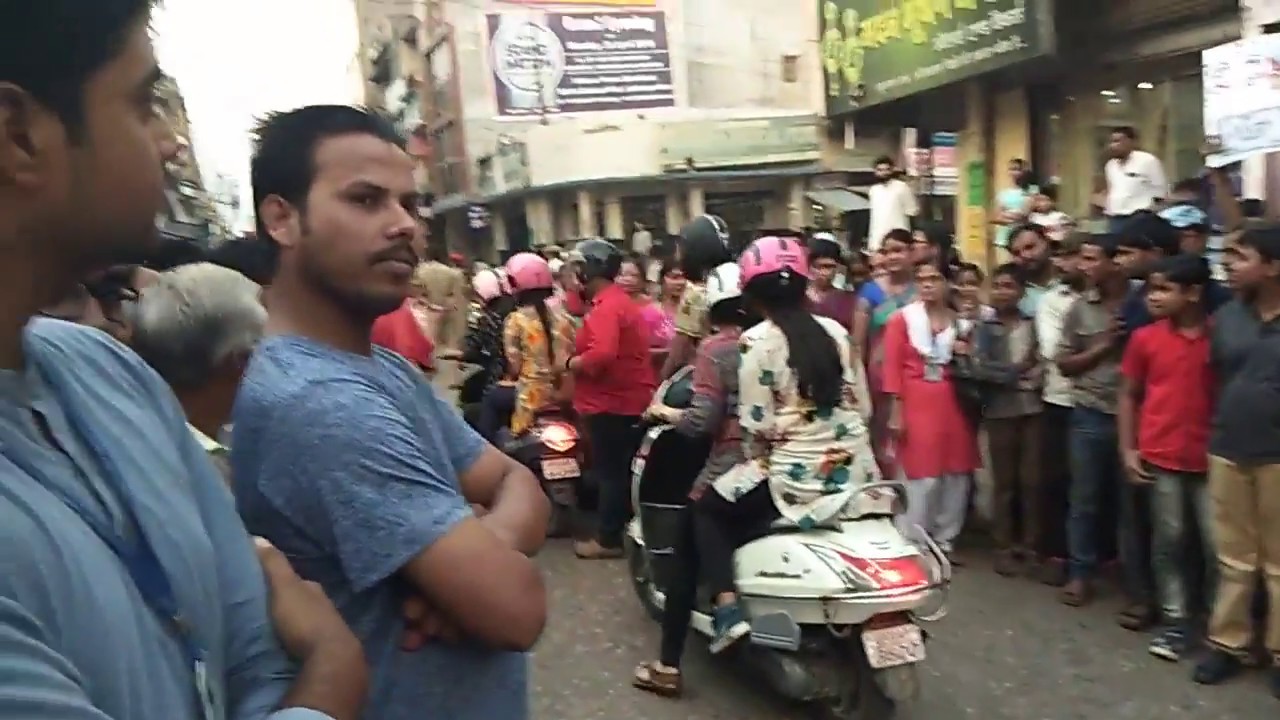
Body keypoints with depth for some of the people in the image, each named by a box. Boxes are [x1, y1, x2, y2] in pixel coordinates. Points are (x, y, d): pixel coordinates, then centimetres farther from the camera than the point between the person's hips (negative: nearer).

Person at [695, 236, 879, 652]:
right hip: (854, 472, 6)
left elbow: (757, 426, -11)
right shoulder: (836, 331, 7)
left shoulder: (756, 342, -10)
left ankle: (726, 608, -2)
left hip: (797, 476, -6)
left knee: (707, 511, 14)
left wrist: (757, 462, 8)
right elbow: (856, 403, 12)